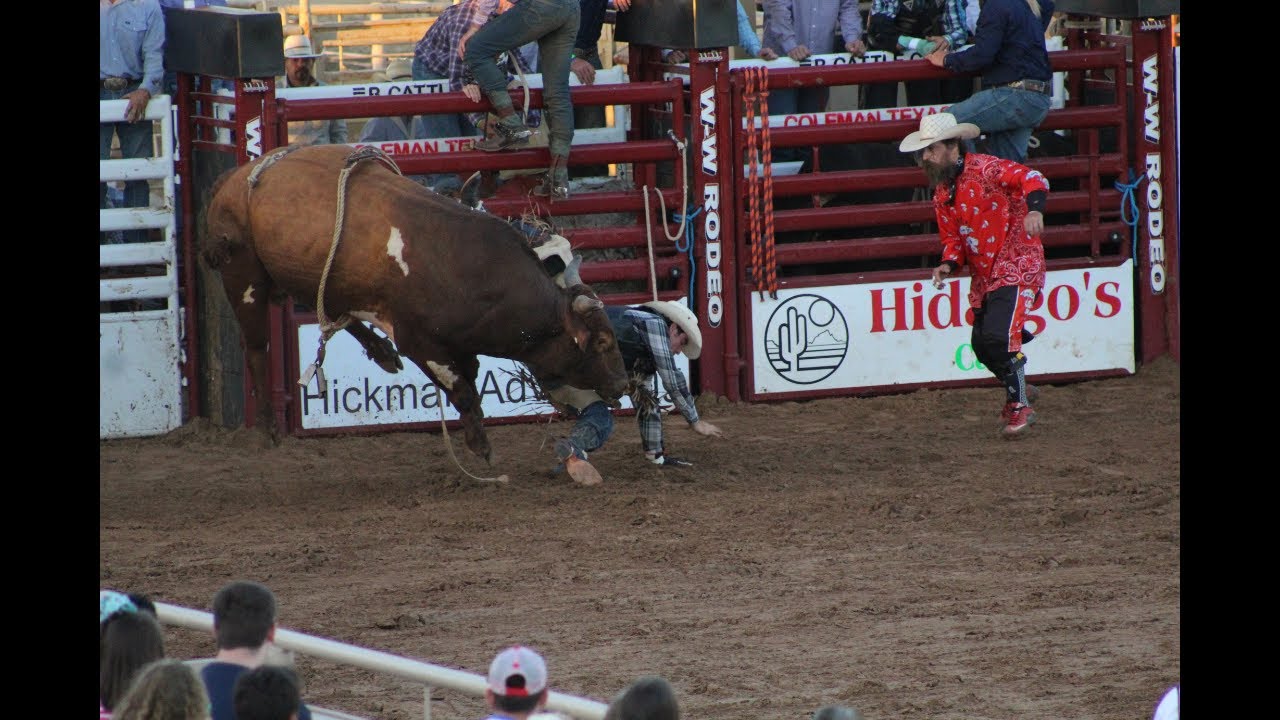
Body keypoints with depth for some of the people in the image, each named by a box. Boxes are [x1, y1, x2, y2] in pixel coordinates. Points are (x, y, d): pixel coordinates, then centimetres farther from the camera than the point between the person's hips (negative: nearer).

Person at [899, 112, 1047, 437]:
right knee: (982, 345, 10)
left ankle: (1019, 407, -5)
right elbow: (953, 239, 16)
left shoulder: (986, 169, -16)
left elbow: (1031, 179, -29)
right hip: (983, 277, 9)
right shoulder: (942, 193, 9)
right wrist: (948, 264, -6)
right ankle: (1017, 389, 37)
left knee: (998, 334, -21)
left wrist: (1034, 209, -50)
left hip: (1016, 266, -9)